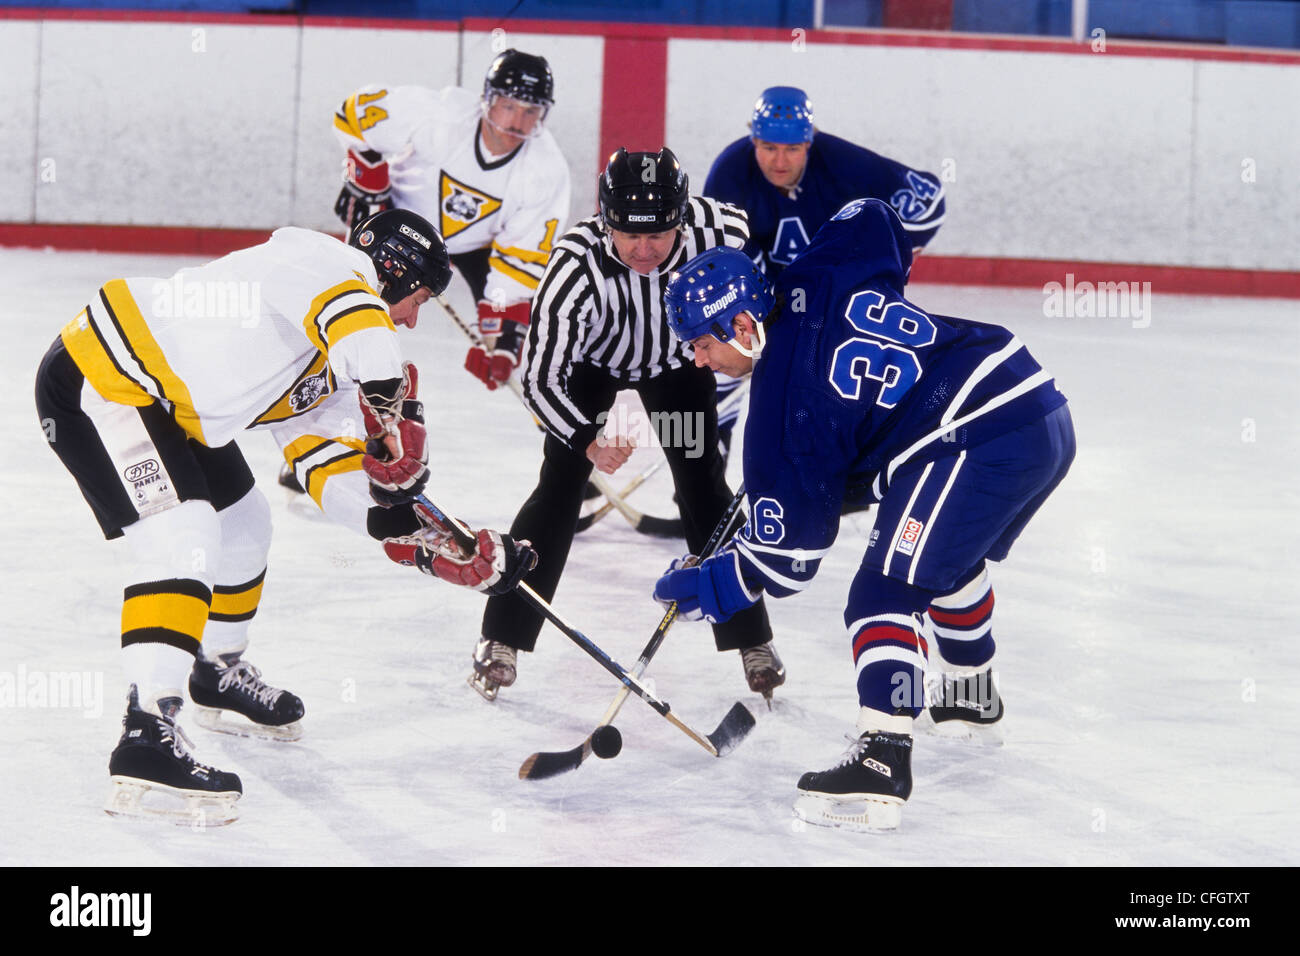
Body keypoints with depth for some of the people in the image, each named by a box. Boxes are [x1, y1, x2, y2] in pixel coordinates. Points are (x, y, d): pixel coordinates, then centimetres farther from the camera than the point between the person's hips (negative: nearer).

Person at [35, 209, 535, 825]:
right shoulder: (328, 261, -12)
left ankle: (217, 674, 46)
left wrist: (438, 547, 2)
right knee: (185, 540, -22)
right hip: (98, 380, -11)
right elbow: (362, 328, -37)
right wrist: (397, 421, -36)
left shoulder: (326, 371, 16)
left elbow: (339, 475, 10)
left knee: (243, 525, 23)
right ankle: (146, 736, -29)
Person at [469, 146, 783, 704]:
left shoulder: (722, 232, -34)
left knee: (704, 488, -1)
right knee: (560, 486, -11)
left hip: (677, 357, 2)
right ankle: (502, 639, -3)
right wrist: (588, 439, -48)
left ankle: (751, 638, 12)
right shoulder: (576, 269, -40)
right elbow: (540, 380, -35)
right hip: (589, 361, -2)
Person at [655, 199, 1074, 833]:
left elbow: (790, 551, -4)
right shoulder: (815, 283, 11)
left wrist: (713, 588, 10)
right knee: (948, 556, 33)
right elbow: (878, 217, 33)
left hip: (978, 444, -10)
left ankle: (879, 767, -23)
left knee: (888, 595, -10)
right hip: (1045, 412, 10)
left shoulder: (783, 398, -7)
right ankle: (971, 697, 53)